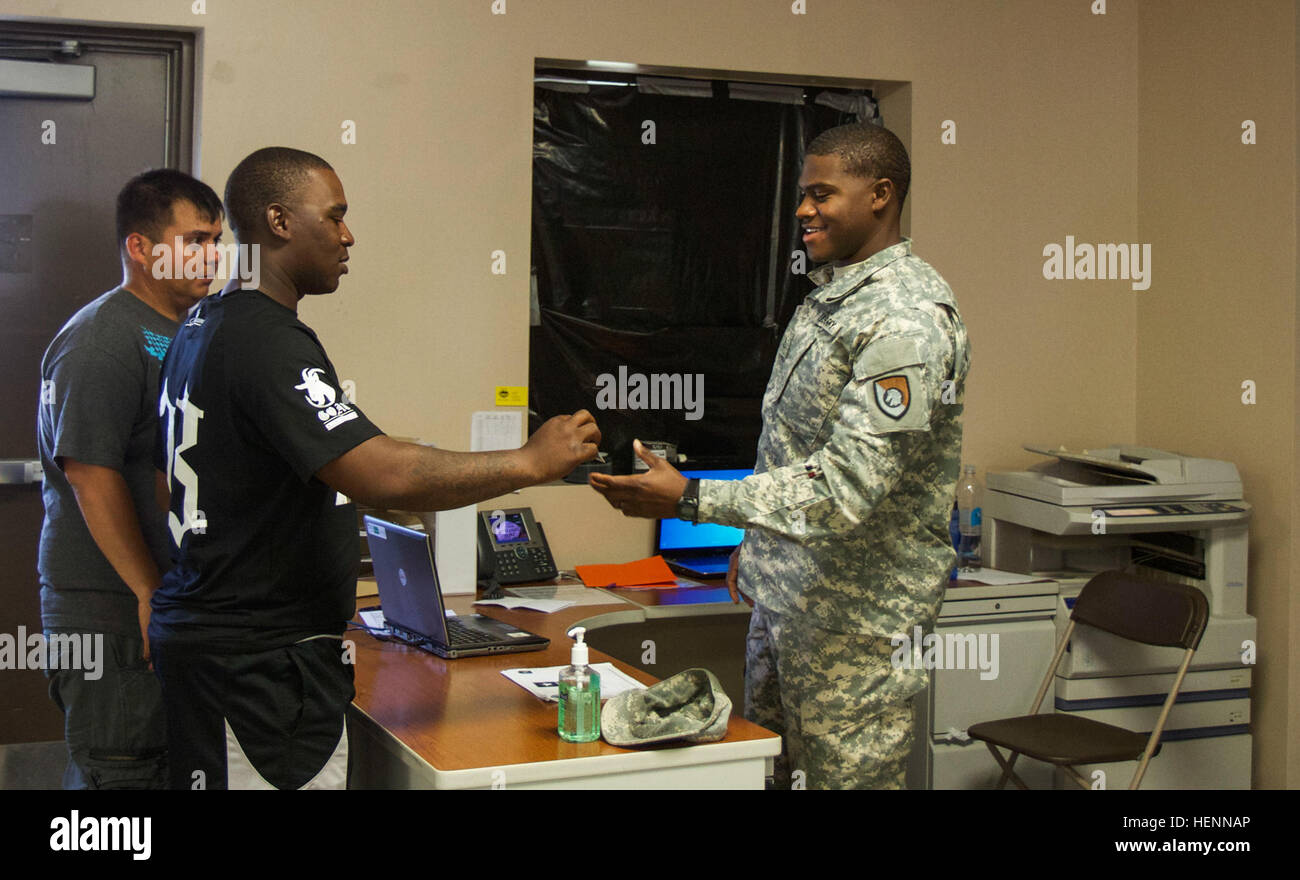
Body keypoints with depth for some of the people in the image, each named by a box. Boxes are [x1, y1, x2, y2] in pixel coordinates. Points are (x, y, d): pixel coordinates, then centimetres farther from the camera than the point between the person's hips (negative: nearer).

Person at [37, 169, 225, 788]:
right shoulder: (103, 339, -14)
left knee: (167, 763, 13)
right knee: (117, 771, -3)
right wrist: (151, 592, -20)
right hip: (110, 604, -9)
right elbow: (90, 474, -21)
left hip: (173, 595, 9)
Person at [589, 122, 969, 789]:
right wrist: (757, 540, 20)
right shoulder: (829, 292, 11)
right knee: (764, 769, 16)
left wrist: (690, 500, -30)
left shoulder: (908, 320, -20)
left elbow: (847, 483, -28)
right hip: (783, 589, 9)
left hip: (855, 612, -9)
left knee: (846, 777, 1)